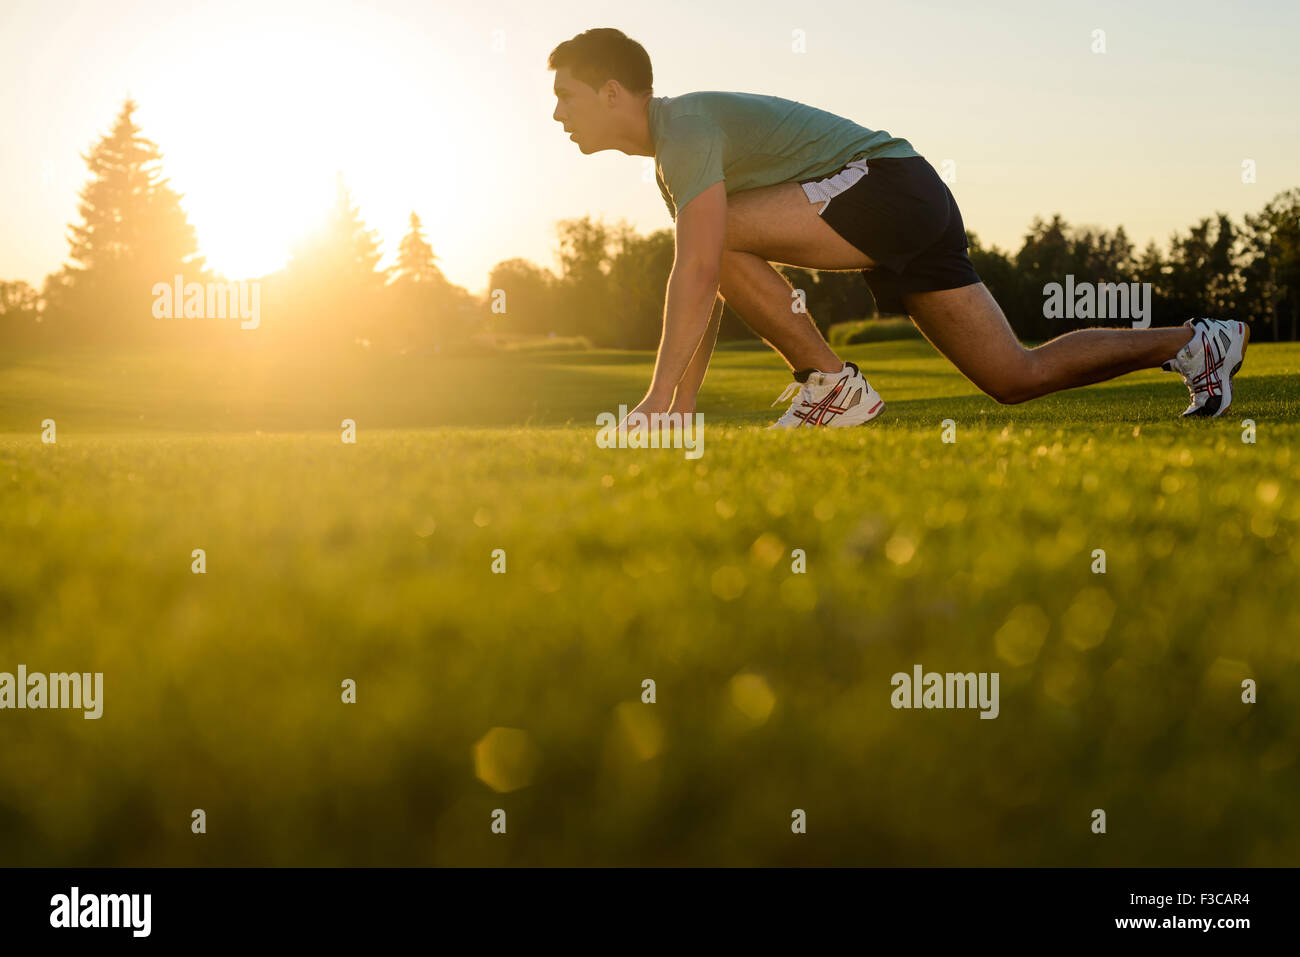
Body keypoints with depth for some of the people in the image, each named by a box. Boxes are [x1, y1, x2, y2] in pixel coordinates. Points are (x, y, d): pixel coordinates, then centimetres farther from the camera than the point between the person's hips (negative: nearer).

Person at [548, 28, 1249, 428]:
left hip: (889, 182, -10)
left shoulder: (685, 125, -15)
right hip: (918, 215, 10)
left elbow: (697, 272, -28)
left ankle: (832, 385, -12)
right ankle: (1194, 343, 20)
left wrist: (656, 399, -29)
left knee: (724, 234, -23)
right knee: (1018, 378, 9)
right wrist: (682, 411, 15)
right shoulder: (670, 163, 16)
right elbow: (705, 289, 20)